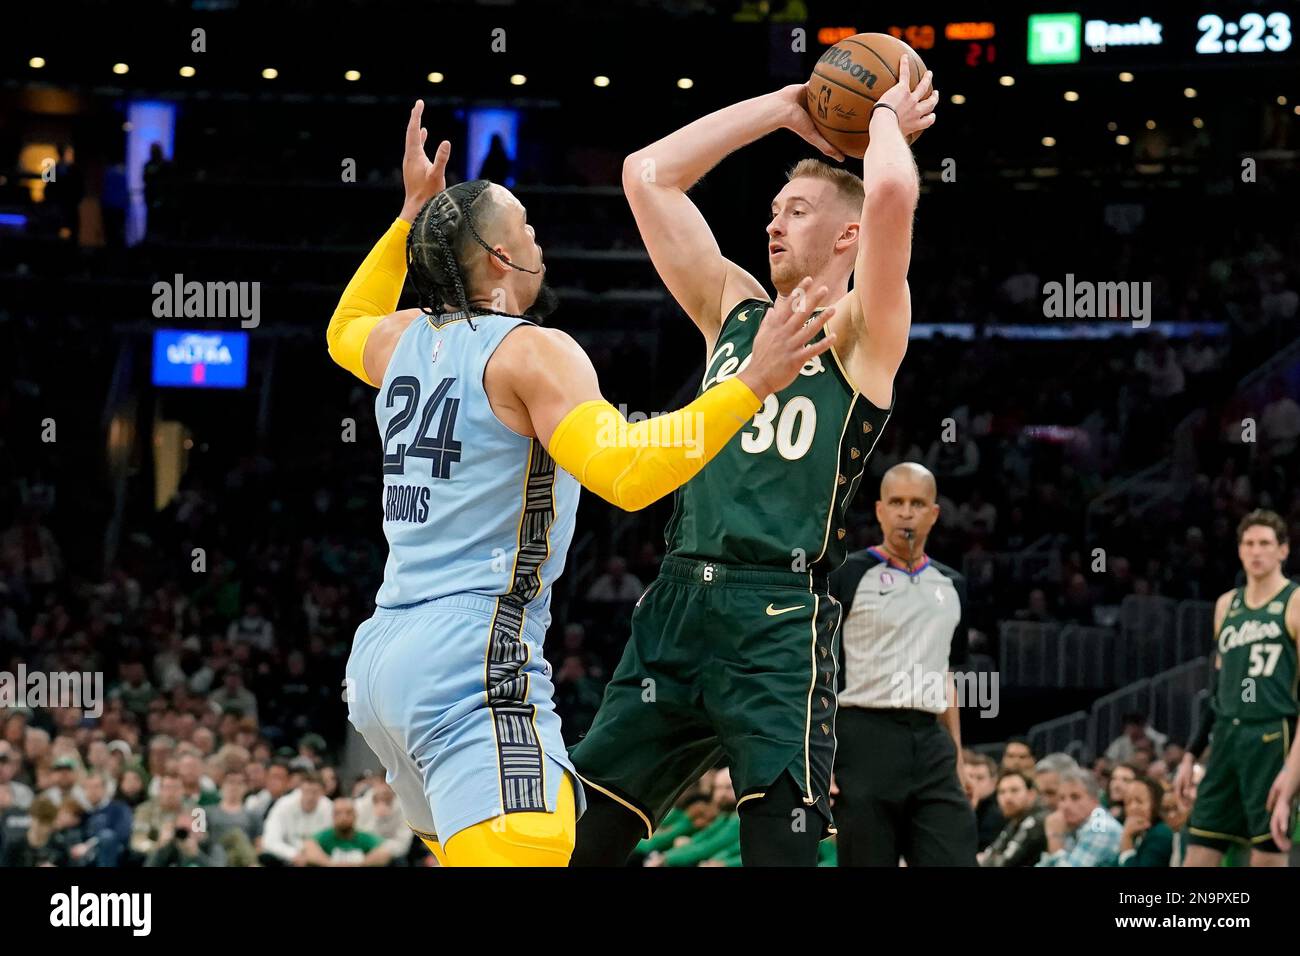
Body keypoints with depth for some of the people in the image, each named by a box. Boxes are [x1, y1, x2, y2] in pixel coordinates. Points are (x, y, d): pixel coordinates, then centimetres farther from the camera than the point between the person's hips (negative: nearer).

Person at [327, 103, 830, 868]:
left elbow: (345, 332, 42)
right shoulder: (532, 351, -7)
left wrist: (411, 216, 40)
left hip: (382, 660, 10)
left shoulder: (404, 341, 15)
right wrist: (753, 385, -20)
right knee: (523, 852, -25)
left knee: (464, 851, 25)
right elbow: (625, 473, -22)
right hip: (473, 662, -10)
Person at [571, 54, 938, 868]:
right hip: (676, 606, 6)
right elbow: (648, 174, 19)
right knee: (582, 836, 5)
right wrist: (784, 110, 20)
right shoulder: (733, 309, 19)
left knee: (783, 844, -12)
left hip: (779, 617, -6)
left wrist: (888, 120, 5)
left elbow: (891, 193, -15)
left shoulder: (859, 333, 3)